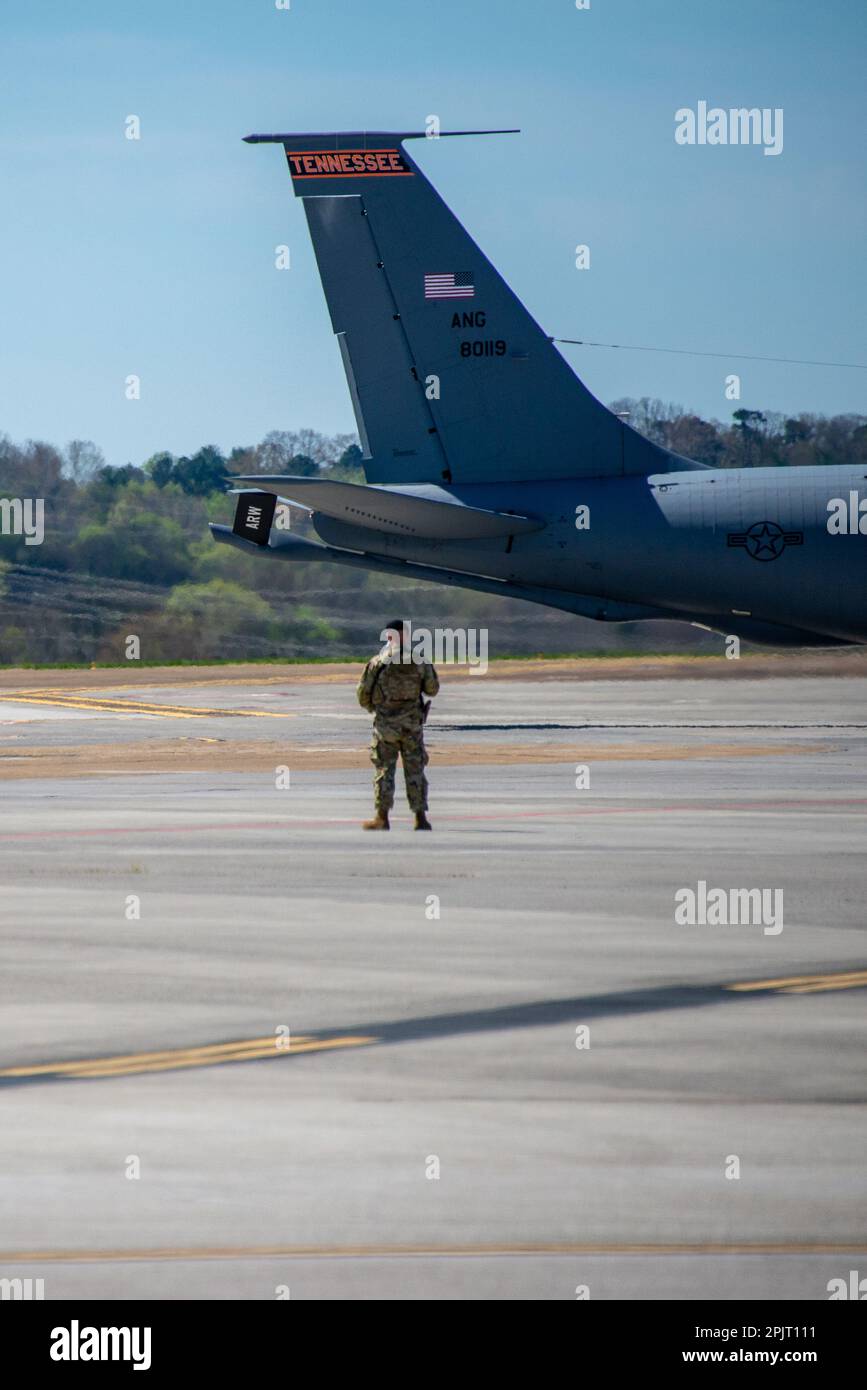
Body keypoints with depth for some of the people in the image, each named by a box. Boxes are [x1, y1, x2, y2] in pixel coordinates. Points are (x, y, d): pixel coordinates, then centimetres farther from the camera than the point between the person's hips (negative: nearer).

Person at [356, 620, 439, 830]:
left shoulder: (377, 662, -6)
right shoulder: (420, 662, -2)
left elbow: (363, 693, -2)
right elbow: (432, 689, 7)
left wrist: (371, 708, 20)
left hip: (385, 724, -1)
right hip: (412, 723, 1)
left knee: (384, 770, 6)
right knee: (415, 771, 7)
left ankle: (381, 818, 3)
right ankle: (420, 818, 6)